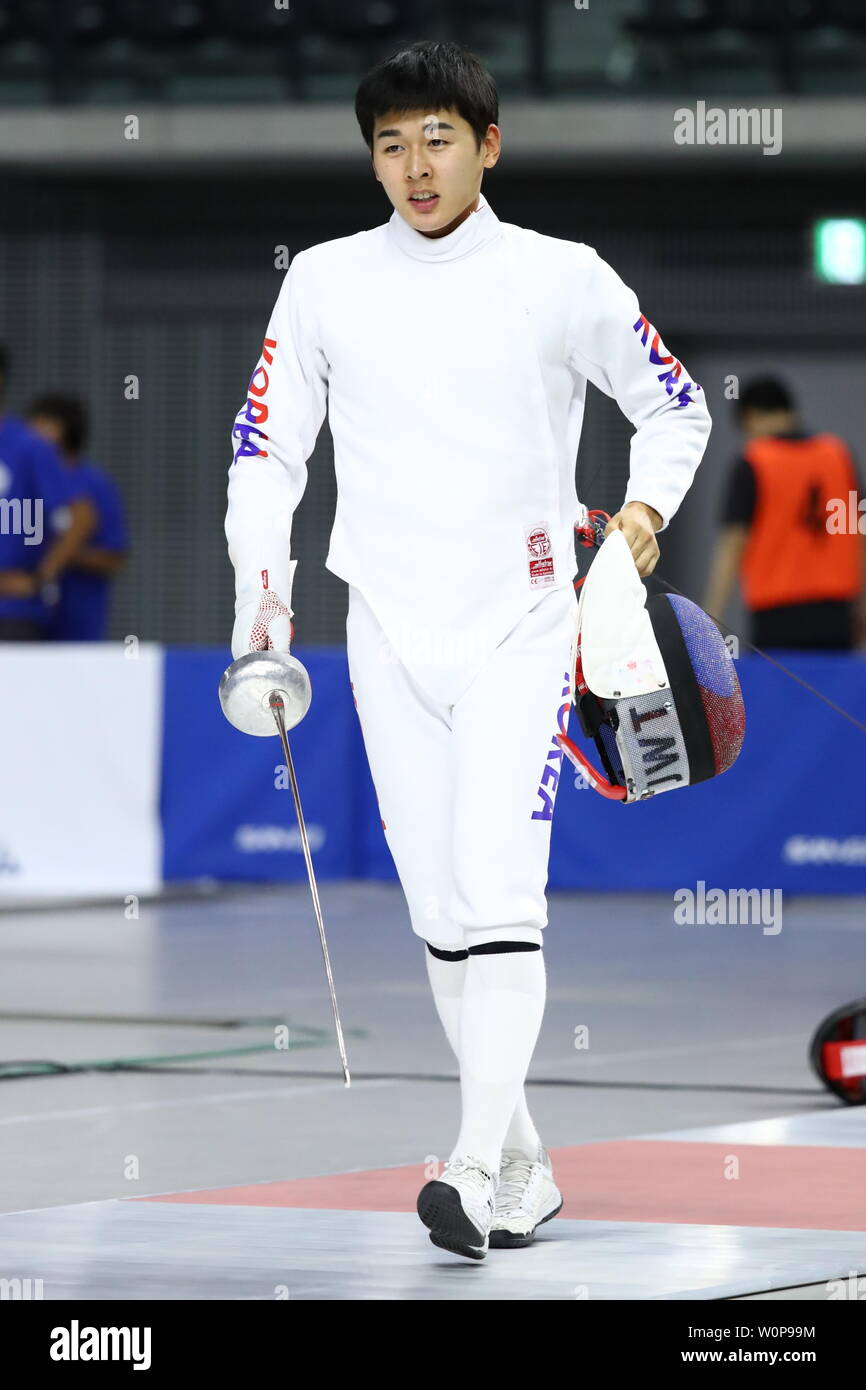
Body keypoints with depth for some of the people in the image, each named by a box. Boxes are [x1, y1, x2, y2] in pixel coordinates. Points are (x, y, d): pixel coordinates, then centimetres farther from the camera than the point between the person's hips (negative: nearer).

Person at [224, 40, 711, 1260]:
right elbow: (267, 441, 8)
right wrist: (263, 596, -2)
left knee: (497, 888, -17)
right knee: (439, 911, 5)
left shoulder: (562, 280, -2)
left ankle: (477, 1167, -22)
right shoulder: (325, 283, 4)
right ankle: (524, 1168, 16)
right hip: (389, 635, 3)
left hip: (519, 623, -3)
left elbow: (675, 402, 9)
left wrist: (646, 507, -8)